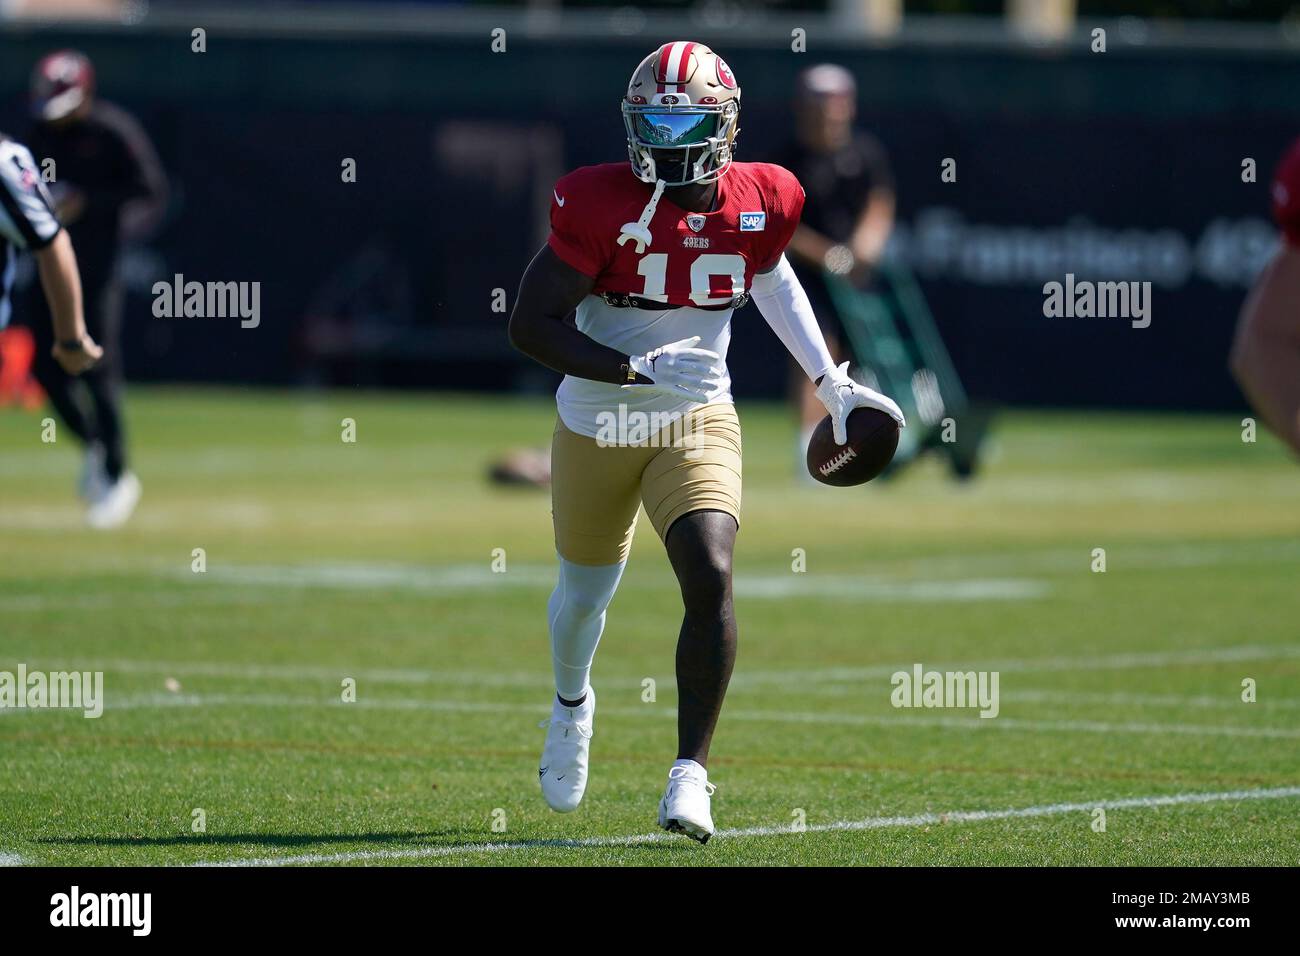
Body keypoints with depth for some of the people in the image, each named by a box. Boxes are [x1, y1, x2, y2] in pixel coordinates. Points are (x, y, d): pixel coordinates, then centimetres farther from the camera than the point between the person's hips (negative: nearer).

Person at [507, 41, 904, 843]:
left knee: (710, 579, -23)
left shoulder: (758, 203, -7)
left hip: (698, 423, 1)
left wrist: (832, 384, 13)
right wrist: (637, 369, -31)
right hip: (598, 427, -1)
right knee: (586, 591, 19)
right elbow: (531, 323, -21)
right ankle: (571, 703, 54)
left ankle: (691, 770, -17)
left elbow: (774, 280, 16)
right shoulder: (602, 205, -19)